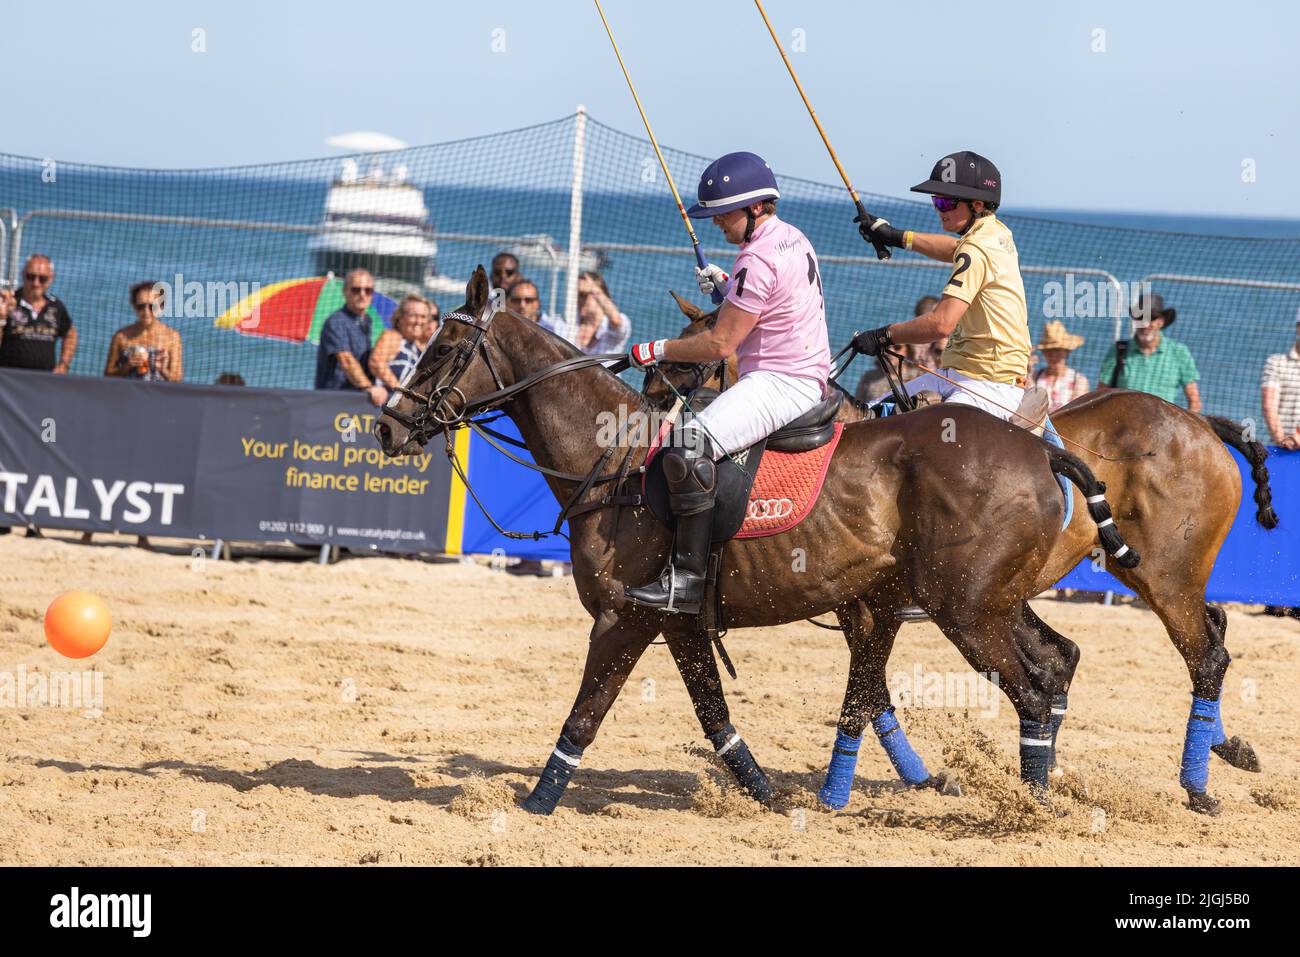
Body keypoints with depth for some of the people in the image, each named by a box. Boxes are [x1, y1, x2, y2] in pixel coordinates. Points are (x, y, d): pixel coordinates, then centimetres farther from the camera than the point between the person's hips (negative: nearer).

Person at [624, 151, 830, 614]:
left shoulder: (758, 258, -17)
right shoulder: (794, 239, 16)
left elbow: (720, 343, -17)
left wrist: (657, 350, -6)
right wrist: (726, 284, 20)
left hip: (780, 381, -12)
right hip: (807, 379, 12)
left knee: (690, 448, -27)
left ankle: (687, 579, -33)